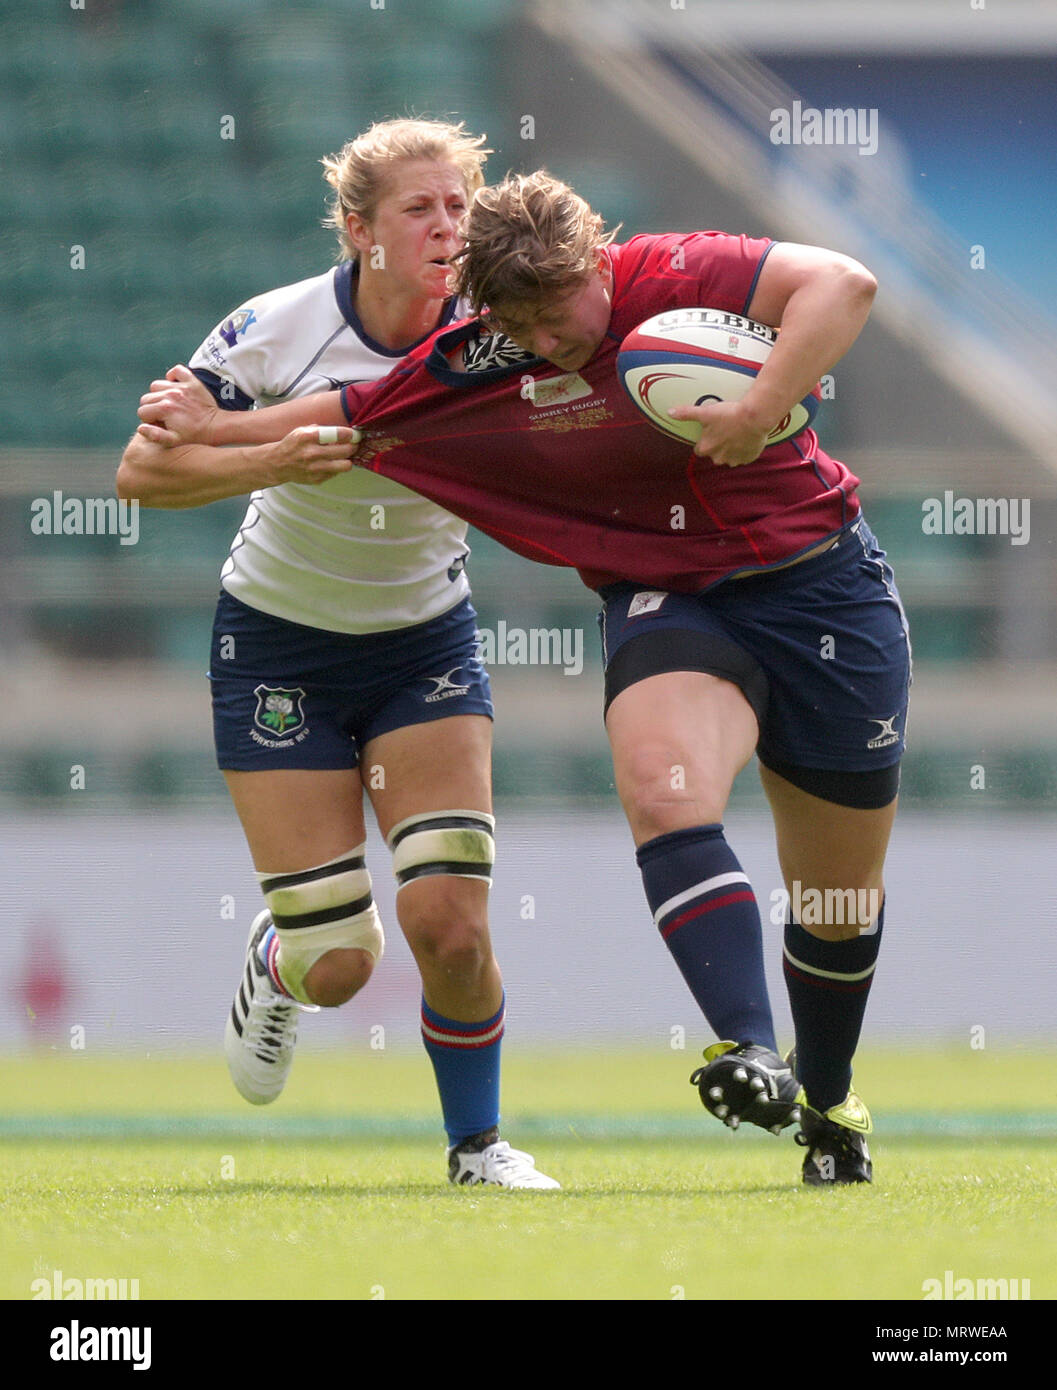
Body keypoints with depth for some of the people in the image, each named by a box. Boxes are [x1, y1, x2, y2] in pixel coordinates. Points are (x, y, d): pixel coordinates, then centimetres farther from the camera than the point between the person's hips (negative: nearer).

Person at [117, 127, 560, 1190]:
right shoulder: (279, 329, -19)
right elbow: (140, 472, -18)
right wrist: (272, 459, -33)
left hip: (425, 643, 2)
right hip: (278, 650, -1)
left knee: (448, 919, -15)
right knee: (338, 965, -4)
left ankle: (477, 1142, 9)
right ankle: (278, 964, 35)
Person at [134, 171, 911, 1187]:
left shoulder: (680, 277, -16)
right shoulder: (470, 367, -3)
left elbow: (844, 285, -28)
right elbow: (341, 418, 12)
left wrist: (760, 410, -36)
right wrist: (215, 434, 7)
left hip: (819, 579, -2)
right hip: (664, 600, 2)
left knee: (841, 891, 7)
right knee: (664, 796, -32)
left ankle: (828, 1103, 31)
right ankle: (750, 1054, -41)